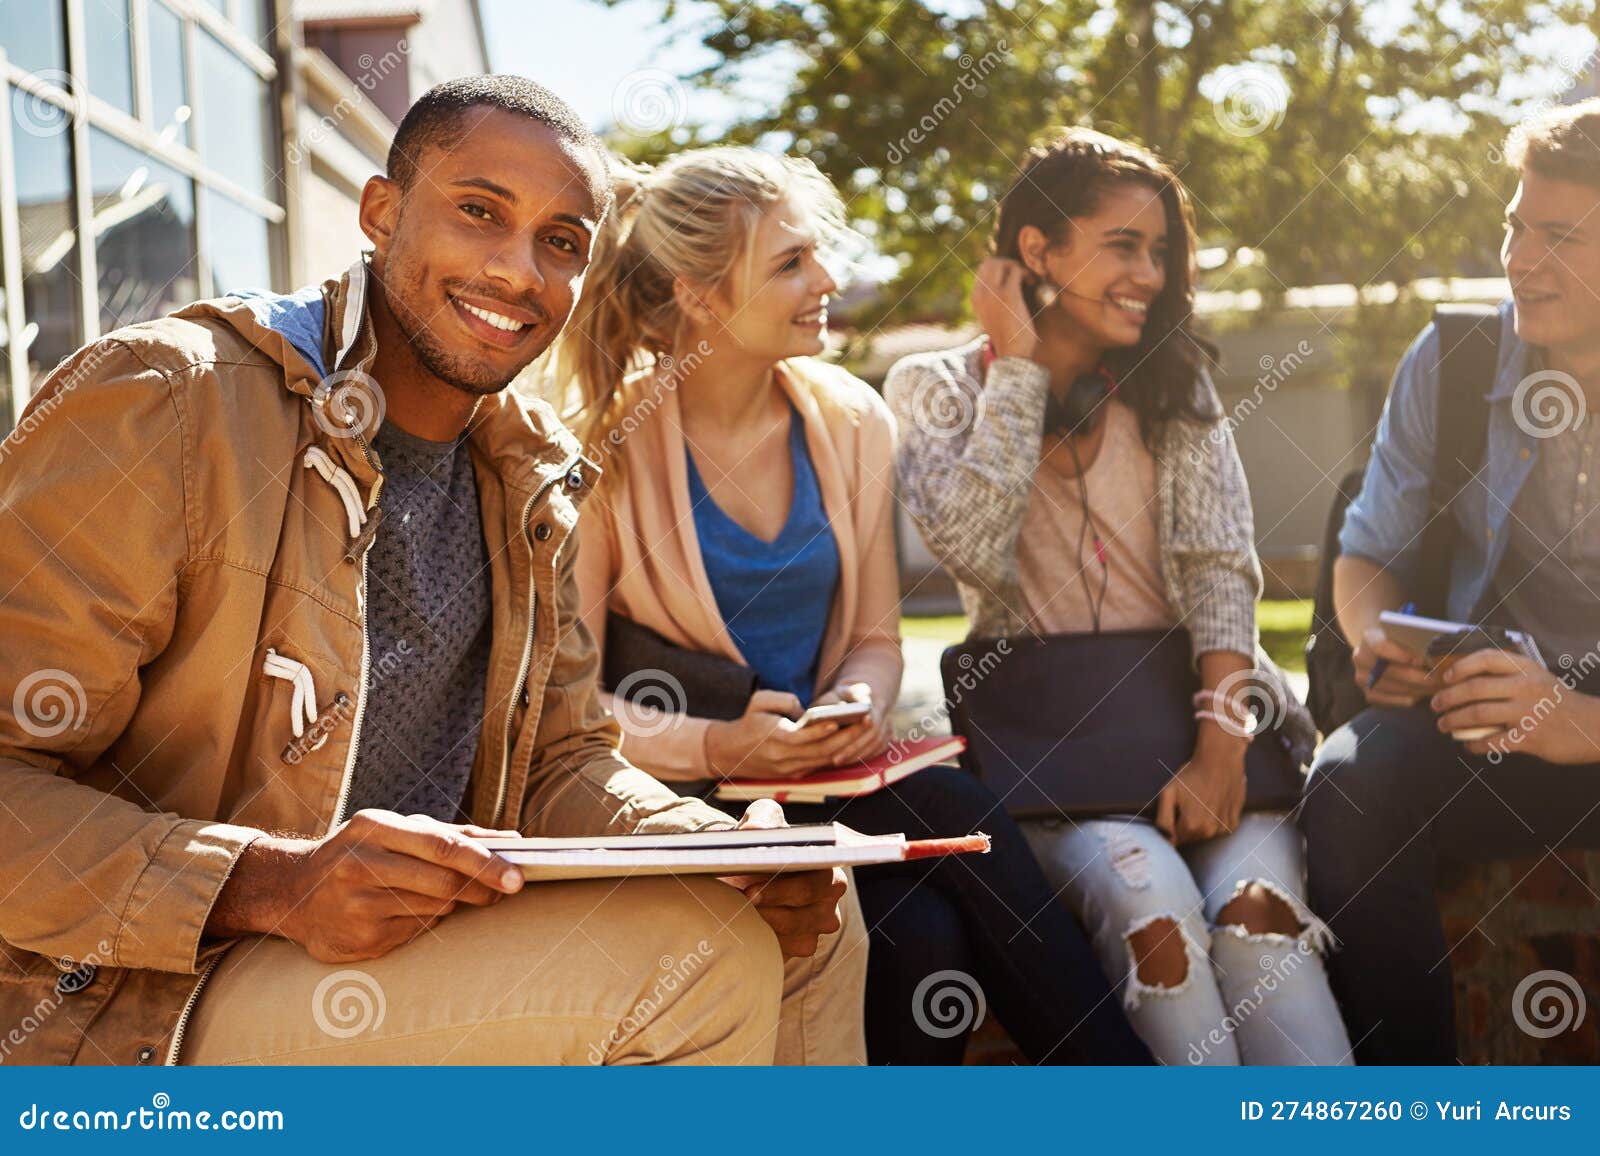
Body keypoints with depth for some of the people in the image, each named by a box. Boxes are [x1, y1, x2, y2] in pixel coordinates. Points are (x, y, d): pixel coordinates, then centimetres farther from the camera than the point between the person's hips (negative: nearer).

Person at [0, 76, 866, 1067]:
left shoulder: (535, 477, 10)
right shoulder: (163, 399, -15)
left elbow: (562, 757, 11)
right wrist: (275, 886, -32)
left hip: (431, 940, 8)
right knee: (698, 961, -22)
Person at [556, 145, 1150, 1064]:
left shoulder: (851, 422, 6)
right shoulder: (607, 445, -8)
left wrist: (860, 704, -10)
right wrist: (717, 746, -25)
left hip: (823, 778, 4)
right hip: (680, 798, -4)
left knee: (926, 935, -28)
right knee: (952, 813, -27)